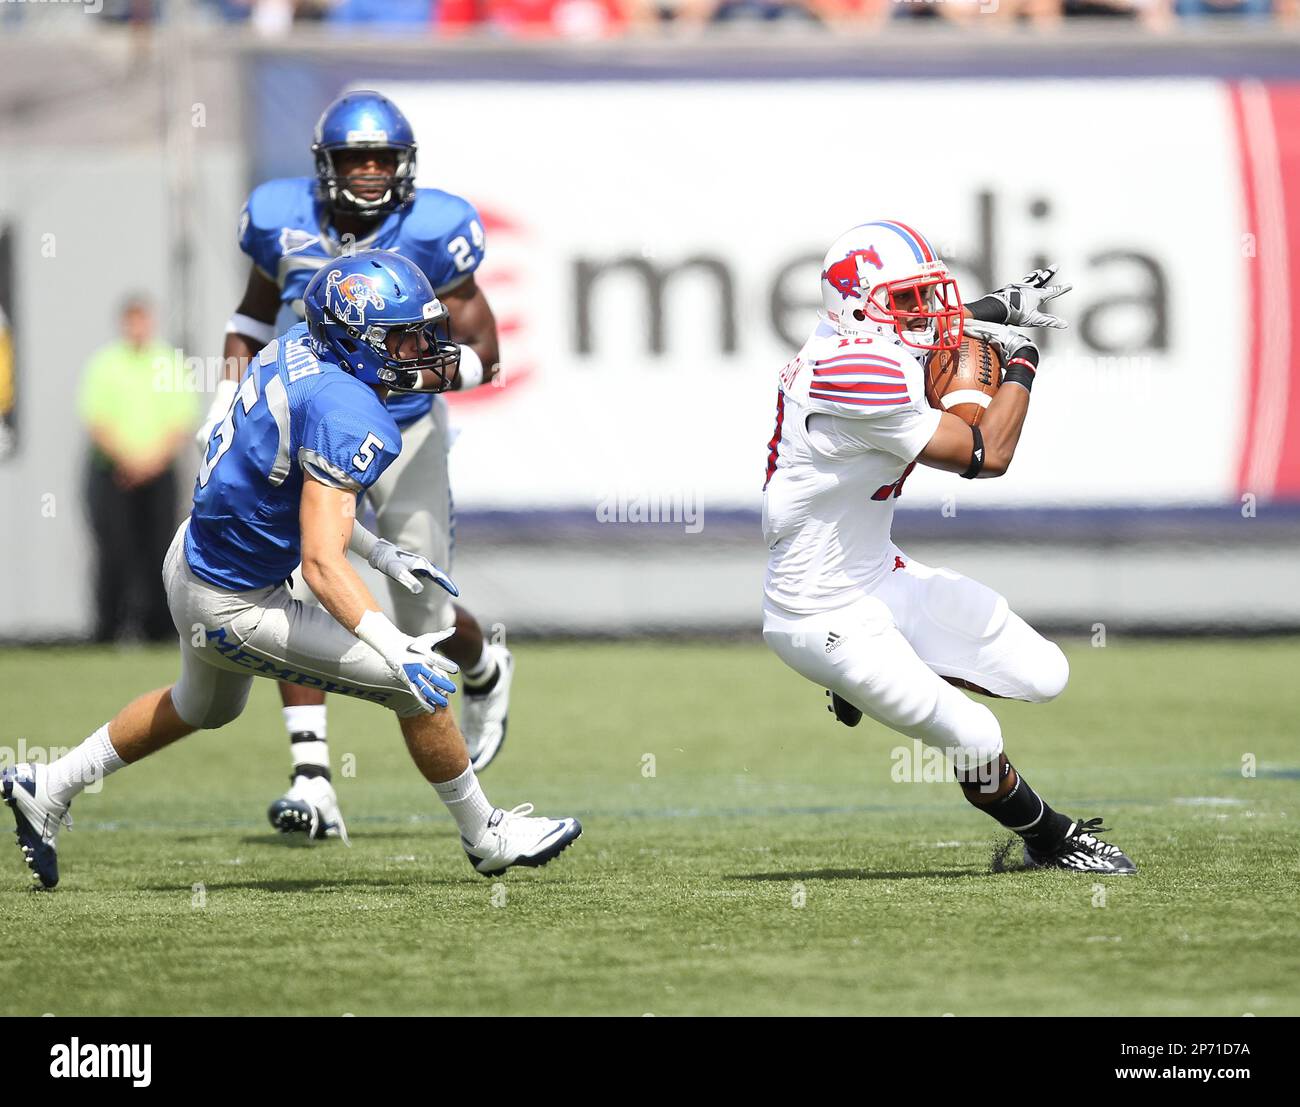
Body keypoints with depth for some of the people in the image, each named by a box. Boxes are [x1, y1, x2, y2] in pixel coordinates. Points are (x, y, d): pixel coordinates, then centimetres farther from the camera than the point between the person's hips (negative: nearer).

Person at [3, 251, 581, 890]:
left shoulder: (299, 348, -2)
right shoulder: (348, 419, -30)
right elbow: (322, 561, -35)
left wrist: (382, 555, 12)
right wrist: (396, 649, -42)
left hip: (191, 558, 9)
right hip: (233, 609, -9)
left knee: (203, 707, 37)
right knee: (420, 682, -5)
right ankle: (486, 839, 11)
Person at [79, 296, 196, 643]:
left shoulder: (170, 365, 8)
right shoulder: (104, 365, 3)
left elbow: (182, 421, 5)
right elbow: (96, 420, -2)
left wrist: (153, 459, -8)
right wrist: (126, 458, -12)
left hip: (159, 470, 2)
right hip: (112, 471, -2)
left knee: (158, 550, -4)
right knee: (115, 552, -10)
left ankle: (158, 627, 0)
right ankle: (109, 626, -7)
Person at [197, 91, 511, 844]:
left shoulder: (433, 232, -16)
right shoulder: (284, 220, -8)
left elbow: (483, 353, -12)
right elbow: (255, 313, 13)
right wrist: (230, 397, 1)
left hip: (406, 434, -2)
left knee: (426, 617, 5)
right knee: (295, 593, -17)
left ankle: (487, 672, 44)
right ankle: (313, 783, -18)